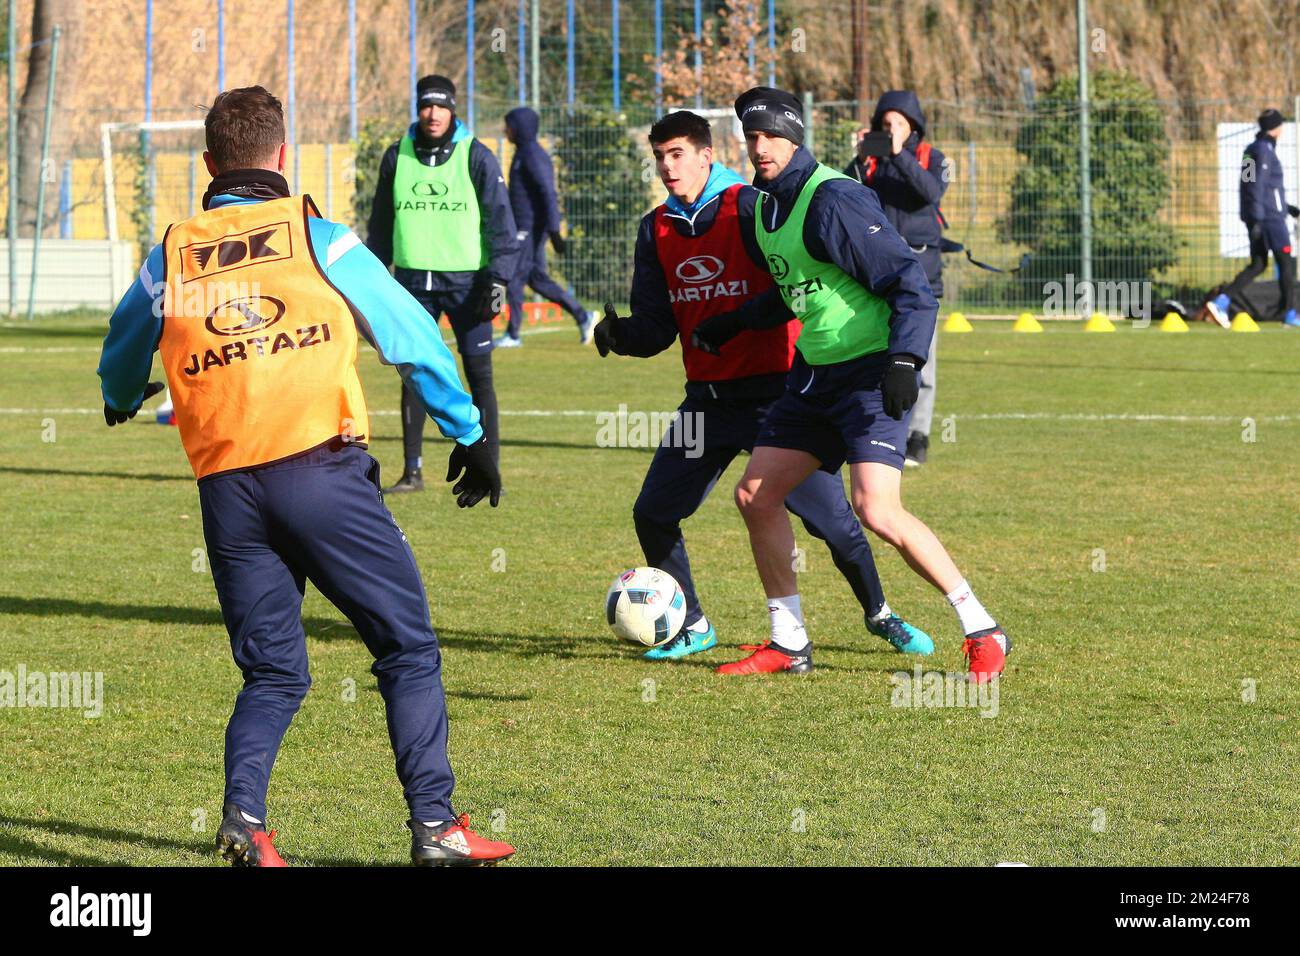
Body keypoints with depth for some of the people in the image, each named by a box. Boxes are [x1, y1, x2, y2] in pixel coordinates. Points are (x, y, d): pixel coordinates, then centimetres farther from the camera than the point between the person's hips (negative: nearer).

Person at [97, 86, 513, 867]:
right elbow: (412, 336, 8)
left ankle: (244, 813, -8)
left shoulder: (172, 258, 12)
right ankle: (435, 825, -1)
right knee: (408, 649, 5)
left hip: (226, 484, 4)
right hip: (322, 472, -4)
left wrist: (124, 401, 54)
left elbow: (121, 357, 30)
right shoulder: (317, 237, 4)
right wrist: (470, 435, 19)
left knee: (272, 672, 14)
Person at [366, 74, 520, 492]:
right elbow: (380, 223, 16)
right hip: (413, 281, 3)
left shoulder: (476, 157, -2)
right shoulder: (397, 156, 7)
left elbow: (500, 222, -1)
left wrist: (498, 278, -9)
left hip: (465, 280, -3)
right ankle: (412, 471, 9)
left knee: (479, 375, -2)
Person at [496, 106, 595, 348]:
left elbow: (548, 194, -21)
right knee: (537, 279, 11)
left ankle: (512, 335, -2)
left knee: (515, 277, -7)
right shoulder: (523, 153, 17)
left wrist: (554, 231, -25)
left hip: (531, 228, -10)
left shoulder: (533, 156, -14)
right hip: (524, 227, 10)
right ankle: (582, 316, 14)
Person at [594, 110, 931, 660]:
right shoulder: (657, 229, 7)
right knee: (652, 514, 1)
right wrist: (619, 333, -14)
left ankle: (879, 615, 17)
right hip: (708, 397, 6)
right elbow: (657, 327, 5)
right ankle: (692, 628, 19)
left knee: (832, 518, -6)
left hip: (775, 392, -6)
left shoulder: (751, 208, -12)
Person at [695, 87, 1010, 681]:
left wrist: (904, 360, -29)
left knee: (875, 509, -21)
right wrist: (727, 327, 22)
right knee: (755, 494, 6)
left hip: (871, 374, -9)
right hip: (814, 375, 9)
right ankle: (788, 645, 17)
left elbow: (910, 284, -20)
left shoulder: (833, 200, -18)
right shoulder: (764, 207, 10)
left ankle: (983, 632, -10)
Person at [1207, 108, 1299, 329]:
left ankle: (1221, 301, -4)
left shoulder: (1251, 150, 17)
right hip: (1270, 217, -9)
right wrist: (1257, 220, -25)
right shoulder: (1264, 150, -13)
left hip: (1256, 217, 9)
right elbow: (1257, 186, -21)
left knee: (1258, 265, 10)